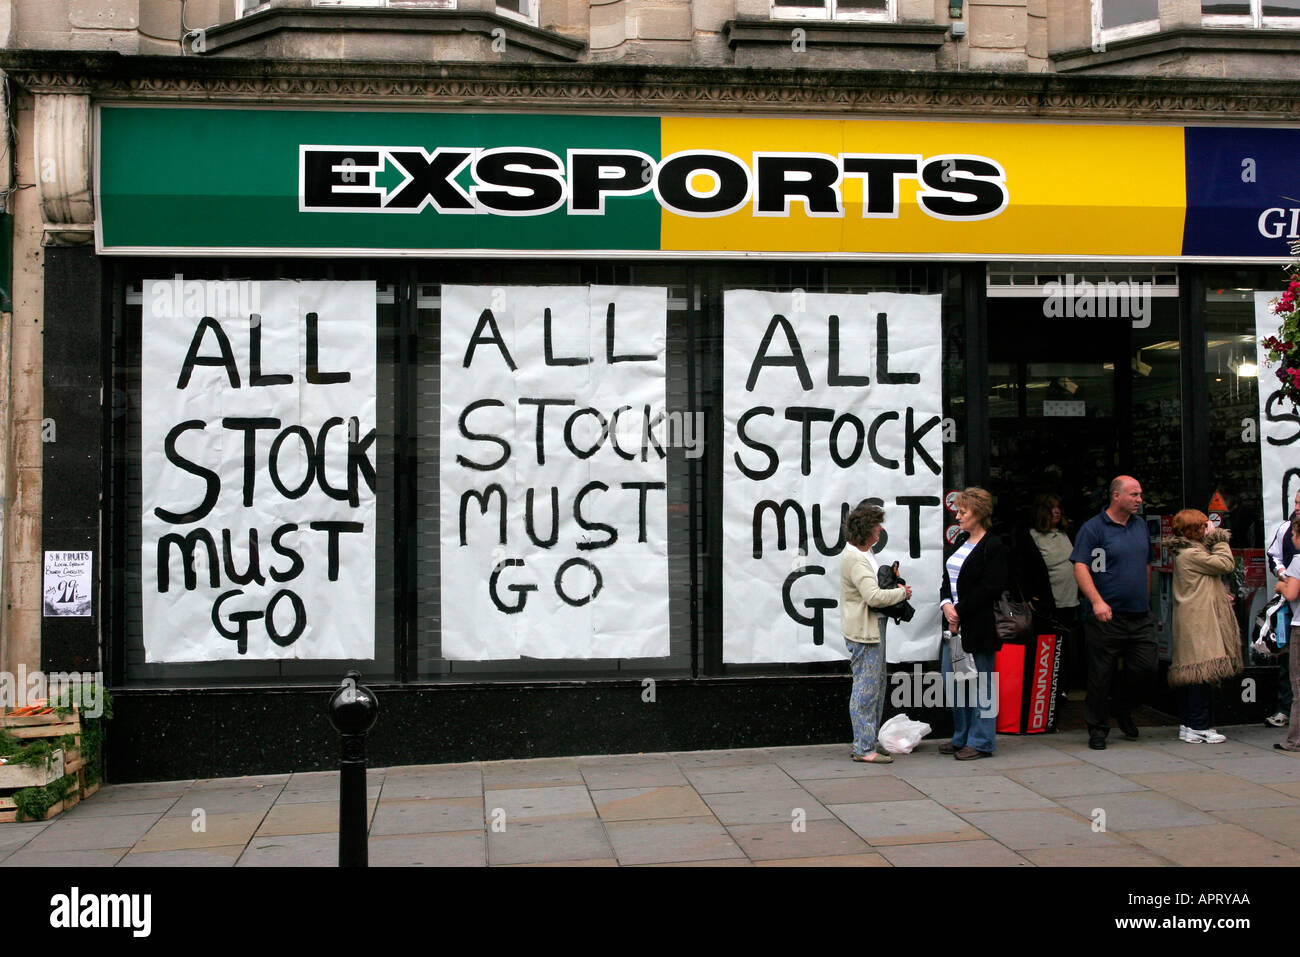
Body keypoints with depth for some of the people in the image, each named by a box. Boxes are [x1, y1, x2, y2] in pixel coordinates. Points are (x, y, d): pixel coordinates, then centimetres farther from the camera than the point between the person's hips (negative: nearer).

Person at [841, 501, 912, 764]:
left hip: (873, 629, 11)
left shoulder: (863, 553, 15)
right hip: (862, 632, -11)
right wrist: (902, 592, -12)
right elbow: (874, 597, -26)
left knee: (876, 688, 16)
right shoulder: (853, 557, -19)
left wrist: (893, 584, 11)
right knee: (866, 690, -5)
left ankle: (869, 742, 24)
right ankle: (864, 748, 1)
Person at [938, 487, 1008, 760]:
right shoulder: (961, 541, 15)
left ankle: (981, 742, 10)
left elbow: (990, 589, -17)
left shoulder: (994, 547, -11)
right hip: (955, 623, 9)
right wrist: (946, 604, -1)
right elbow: (948, 579, 17)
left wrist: (960, 611, -15)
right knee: (952, 681, 12)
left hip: (978, 626, -9)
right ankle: (962, 738, 24)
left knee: (979, 683, 0)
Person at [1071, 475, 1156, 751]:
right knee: (1100, 675, 0)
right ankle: (1098, 728, 13)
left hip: (1140, 617, 6)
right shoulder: (1093, 528, -6)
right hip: (1107, 616, -6)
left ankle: (1122, 707, 27)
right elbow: (1080, 568, -13)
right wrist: (1097, 601, -24)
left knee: (1146, 667, 0)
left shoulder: (1140, 526, 14)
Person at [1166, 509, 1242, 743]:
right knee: (1202, 670, -9)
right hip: (1199, 622, -11)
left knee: (1189, 670, 11)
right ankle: (1198, 727, -7)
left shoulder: (1185, 552, 18)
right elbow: (1226, 564, -13)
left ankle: (1186, 724, 15)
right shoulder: (1191, 554, -14)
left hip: (1191, 621, 11)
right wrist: (1219, 537, -3)